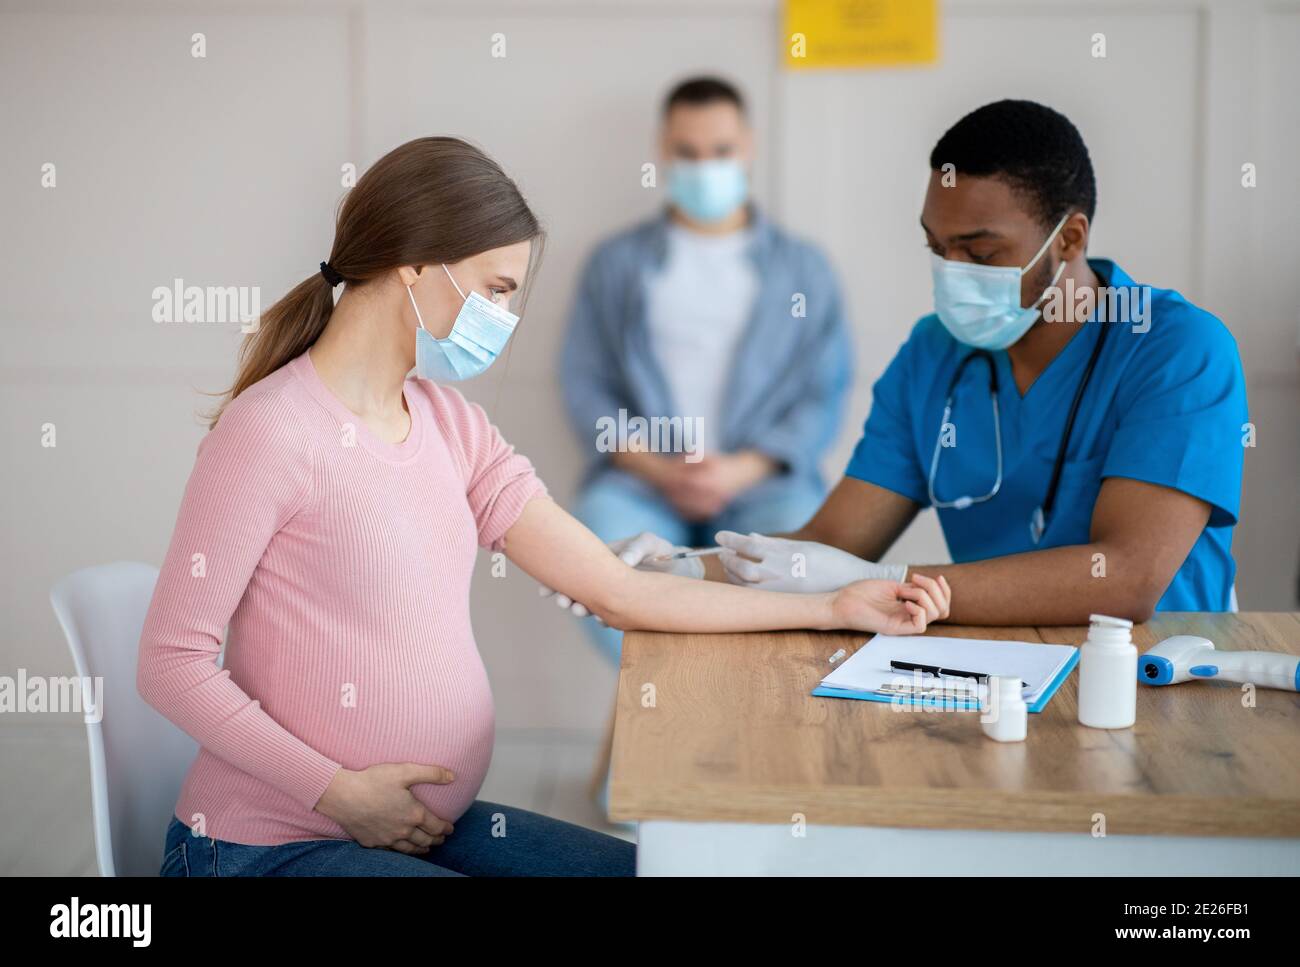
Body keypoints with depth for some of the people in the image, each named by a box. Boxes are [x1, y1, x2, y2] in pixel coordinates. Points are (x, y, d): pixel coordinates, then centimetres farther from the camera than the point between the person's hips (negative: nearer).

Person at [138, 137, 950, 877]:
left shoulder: (449, 425, 7)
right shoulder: (272, 429, -14)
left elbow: (619, 590, 5)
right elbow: (173, 662, -14)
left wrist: (834, 609, 5)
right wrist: (335, 791, -19)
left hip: (434, 821, 7)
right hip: (275, 843, -7)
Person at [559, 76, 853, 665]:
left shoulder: (803, 268, 15)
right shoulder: (616, 263, 16)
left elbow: (826, 393, 7)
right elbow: (584, 382, 9)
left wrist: (744, 469, -9)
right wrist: (655, 468, -8)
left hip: (763, 482, 0)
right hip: (640, 482, 0)